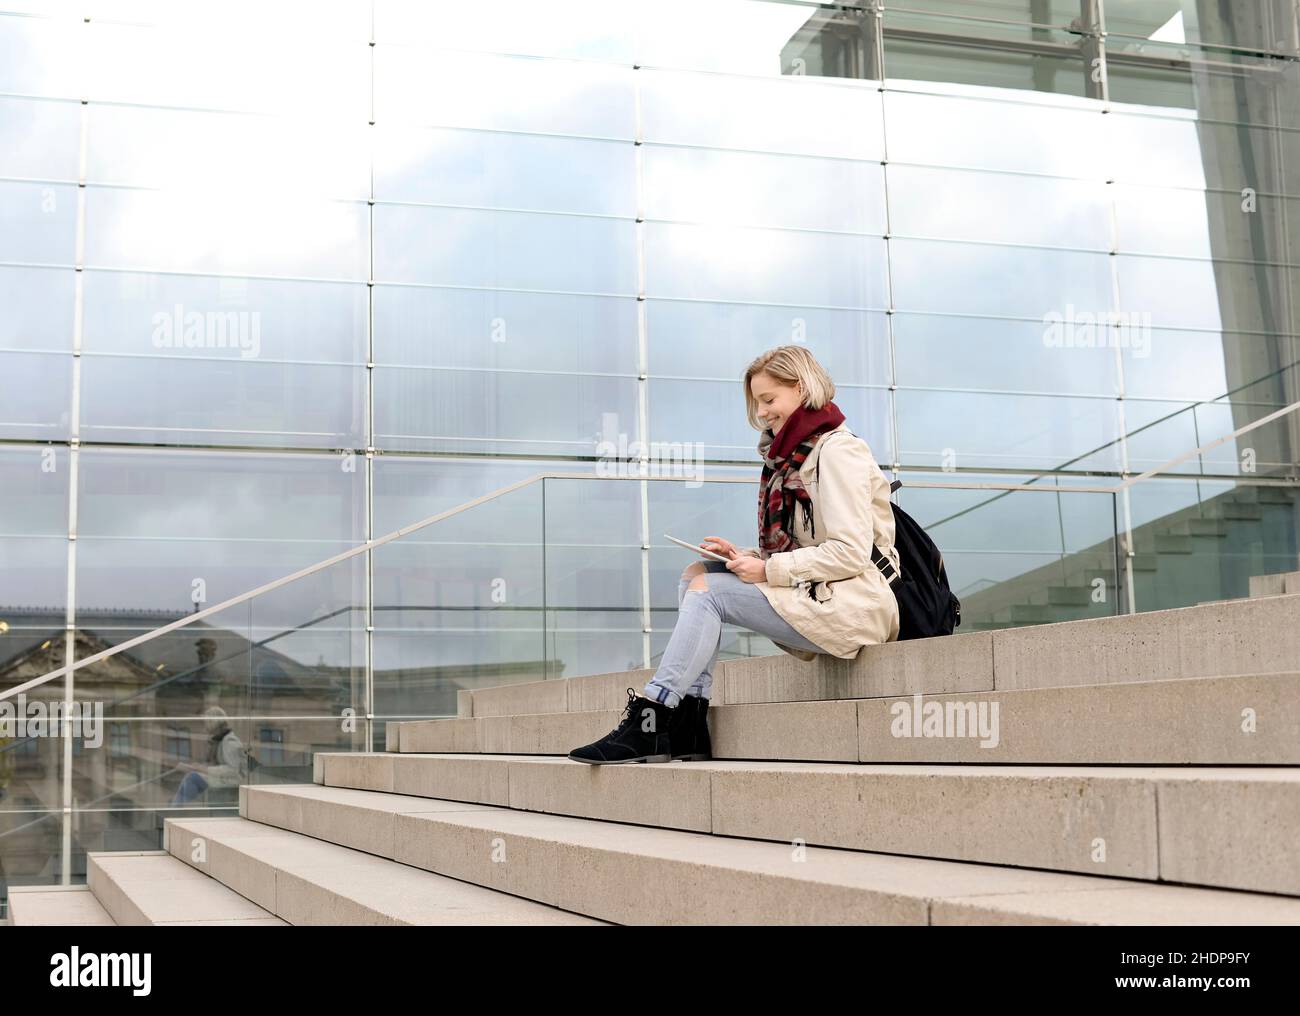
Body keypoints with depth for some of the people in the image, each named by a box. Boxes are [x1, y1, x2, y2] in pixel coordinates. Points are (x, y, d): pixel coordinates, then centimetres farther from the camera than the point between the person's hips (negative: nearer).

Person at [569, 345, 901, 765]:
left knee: (708, 591, -18)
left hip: (853, 602, -9)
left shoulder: (839, 451, -9)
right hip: (813, 594, 9)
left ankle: (647, 725, -19)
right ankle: (688, 725, -10)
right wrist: (745, 557, 0)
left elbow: (849, 553, -18)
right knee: (694, 575, -1)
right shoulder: (795, 454, 21)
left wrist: (768, 569, -17)